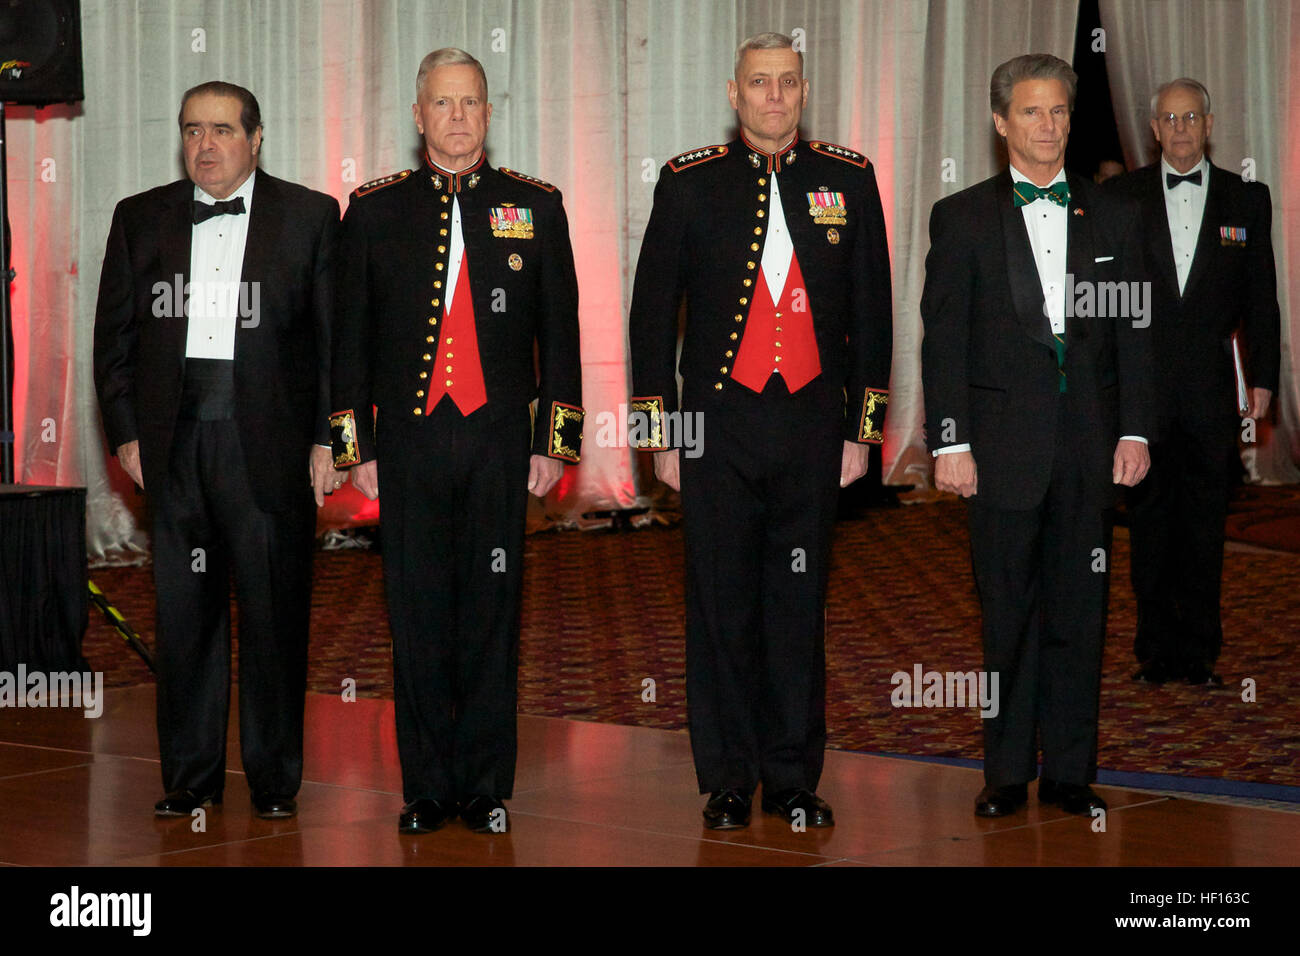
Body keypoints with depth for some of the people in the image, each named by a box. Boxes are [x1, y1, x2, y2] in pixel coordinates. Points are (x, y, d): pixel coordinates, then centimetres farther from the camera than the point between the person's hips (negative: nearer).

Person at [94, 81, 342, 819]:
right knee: (185, 612, 6)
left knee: (276, 611, 2)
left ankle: (276, 779, 12)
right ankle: (190, 778, 15)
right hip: (175, 439, 2)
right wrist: (126, 431, 3)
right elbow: (115, 335, 12)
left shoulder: (310, 216, 5)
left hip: (271, 439, -2)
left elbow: (335, 335, 2)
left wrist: (327, 439, -5)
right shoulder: (140, 219, 12)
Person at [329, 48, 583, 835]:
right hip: (408, 443, 0)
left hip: (499, 442, 0)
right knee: (419, 617, 3)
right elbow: (351, 336, 10)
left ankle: (487, 785, 11)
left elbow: (560, 330, 8)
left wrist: (557, 441, 3)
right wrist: (355, 446, 4)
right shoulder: (374, 211, 9)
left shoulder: (536, 206, 8)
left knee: (492, 616, 2)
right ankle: (427, 788, 11)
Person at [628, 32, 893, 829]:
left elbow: (872, 310, 10)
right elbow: (653, 311, 6)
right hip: (718, 425, -1)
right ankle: (728, 781, 13)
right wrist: (660, 431, 1)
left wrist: (864, 428, 6)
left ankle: (794, 778, 15)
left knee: (800, 605, 6)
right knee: (722, 606, 3)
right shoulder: (689, 183, 3)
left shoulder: (848, 180, 6)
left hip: (812, 425, 1)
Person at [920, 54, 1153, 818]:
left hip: (1091, 443, 2)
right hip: (1003, 442, -2)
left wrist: (1135, 431, 1)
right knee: (1008, 613, 2)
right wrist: (950, 442, -7)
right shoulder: (962, 217, 4)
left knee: (1080, 613, 5)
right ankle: (1007, 772, 11)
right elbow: (943, 338, 0)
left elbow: (1134, 332, 10)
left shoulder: (1112, 217, 11)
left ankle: (1070, 771, 12)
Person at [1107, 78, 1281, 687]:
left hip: (1210, 386, 0)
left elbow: (1261, 297, 8)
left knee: (1205, 522, 4)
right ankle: (1157, 651, 12)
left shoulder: (1246, 199, 7)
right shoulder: (1122, 197, 6)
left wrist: (1262, 376, 2)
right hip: (1140, 382, 0)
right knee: (1150, 518, 4)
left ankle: (1200, 652, 11)